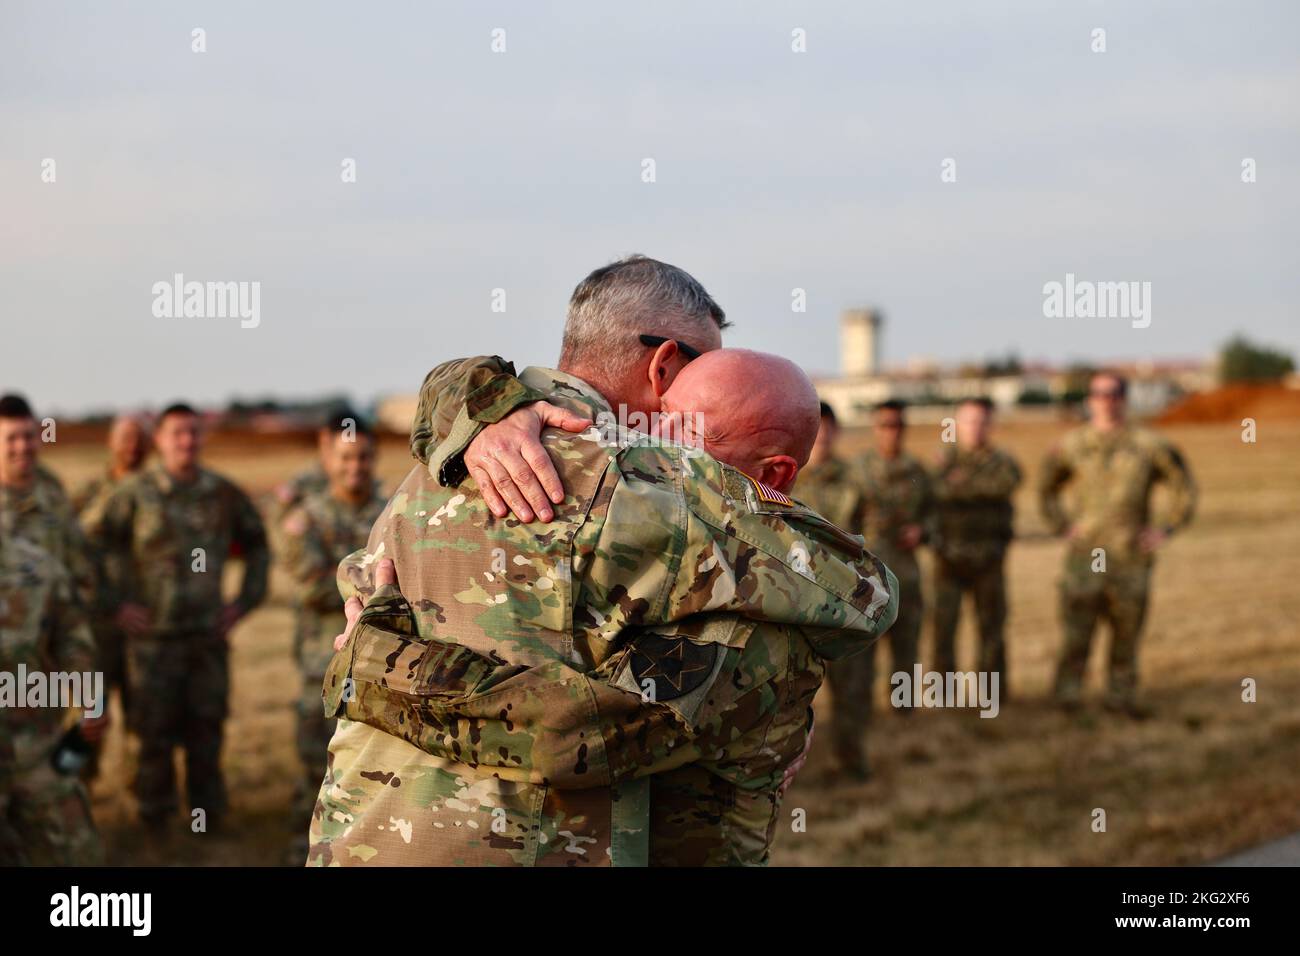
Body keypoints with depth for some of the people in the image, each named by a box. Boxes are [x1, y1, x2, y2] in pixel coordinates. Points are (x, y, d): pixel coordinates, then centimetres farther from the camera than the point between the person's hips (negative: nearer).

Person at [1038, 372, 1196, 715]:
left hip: (1131, 554, 1)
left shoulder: (1148, 445, 4)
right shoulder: (1072, 446, 7)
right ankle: (1068, 693, -1)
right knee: (1077, 626, -7)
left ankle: (1121, 696, 15)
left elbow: (1184, 486, 11)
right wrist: (1062, 526, 10)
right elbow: (1046, 489, 22)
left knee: (1127, 629, 5)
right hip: (1085, 554, -1)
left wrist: (1165, 529, 4)